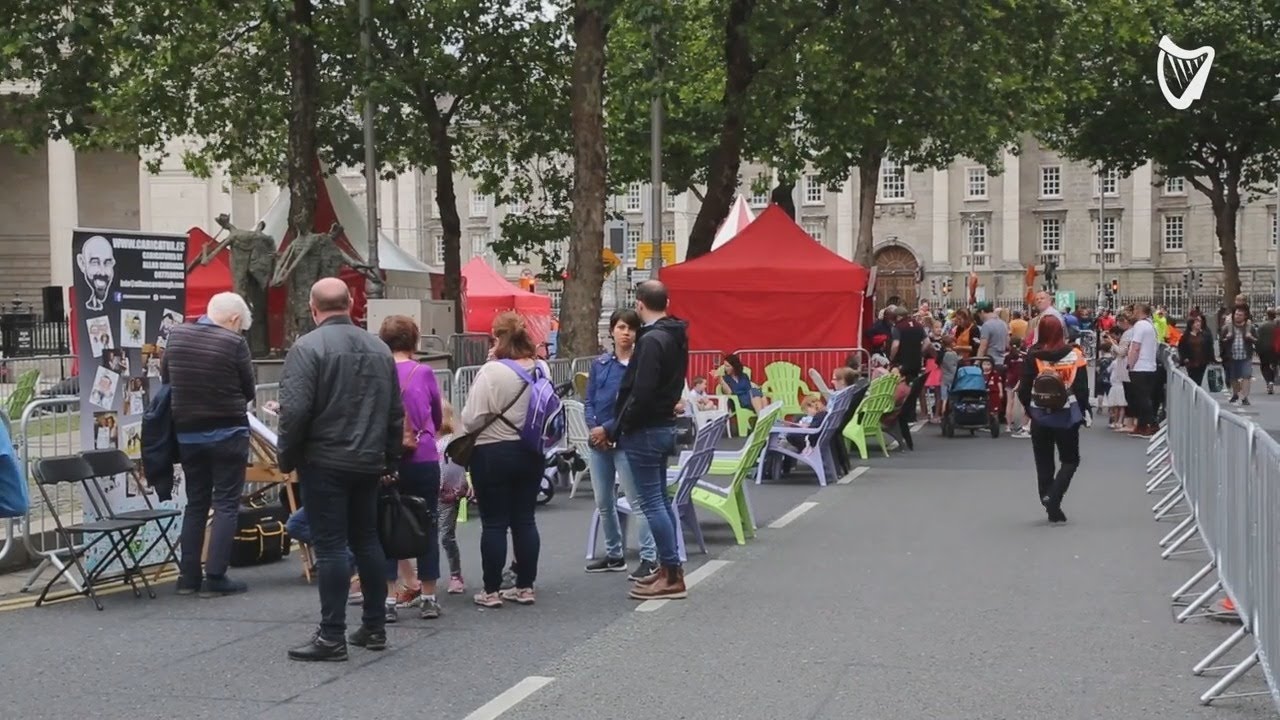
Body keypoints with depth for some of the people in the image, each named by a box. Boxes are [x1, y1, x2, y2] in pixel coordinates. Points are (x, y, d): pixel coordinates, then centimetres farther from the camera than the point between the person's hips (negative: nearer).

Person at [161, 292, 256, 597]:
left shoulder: (176, 335, 0)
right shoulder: (234, 343, -14)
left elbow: (165, 378, 11)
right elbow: (248, 391, -5)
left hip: (187, 432, 5)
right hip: (227, 432, -5)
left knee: (195, 503, 15)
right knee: (226, 504, 2)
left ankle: (188, 576, 16)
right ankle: (215, 577, -1)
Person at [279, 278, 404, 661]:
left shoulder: (308, 347, -12)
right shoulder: (379, 348, 9)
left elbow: (295, 410, -18)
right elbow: (396, 411, 14)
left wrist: (286, 457, -5)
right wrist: (390, 459, 21)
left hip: (324, 462, -6)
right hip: (368, 463, 6)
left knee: (330, 546, -5)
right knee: (366, 540, 15)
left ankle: (332, 636, -5)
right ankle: (374, 627, 20)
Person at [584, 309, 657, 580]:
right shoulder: (600, 364, 10)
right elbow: (589, 401, 11)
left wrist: (607, 429, -13)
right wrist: (593, 427, -7)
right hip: (598, 441, 6)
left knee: (637, 499, -9)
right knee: (603, 502, 13)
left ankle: (649, 558, -6)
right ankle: (614, 555, 25)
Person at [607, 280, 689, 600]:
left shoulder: (651, 340, -18)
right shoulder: (676, 336, 11)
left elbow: (641, 395, -23)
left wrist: (615, 430, -15)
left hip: (645, 430, -10)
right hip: (664, 426, 10)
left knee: (652, 502, -6)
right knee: (660, 499, 15)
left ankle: (672, 576, -4)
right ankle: (669, 568, 21)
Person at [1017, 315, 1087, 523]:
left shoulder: (1032, 356, -8)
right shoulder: (1075, 355, -7)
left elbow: (1024, 390, -7)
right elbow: (1082, 388, -6)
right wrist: (1082, 411, 7)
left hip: (1040, 417, 0)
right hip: (1067, 416, 0)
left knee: (1044, 463, 14)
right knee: (1070, 460, 14)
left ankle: (1052, 508, 15)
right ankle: (1054, 498, -7)